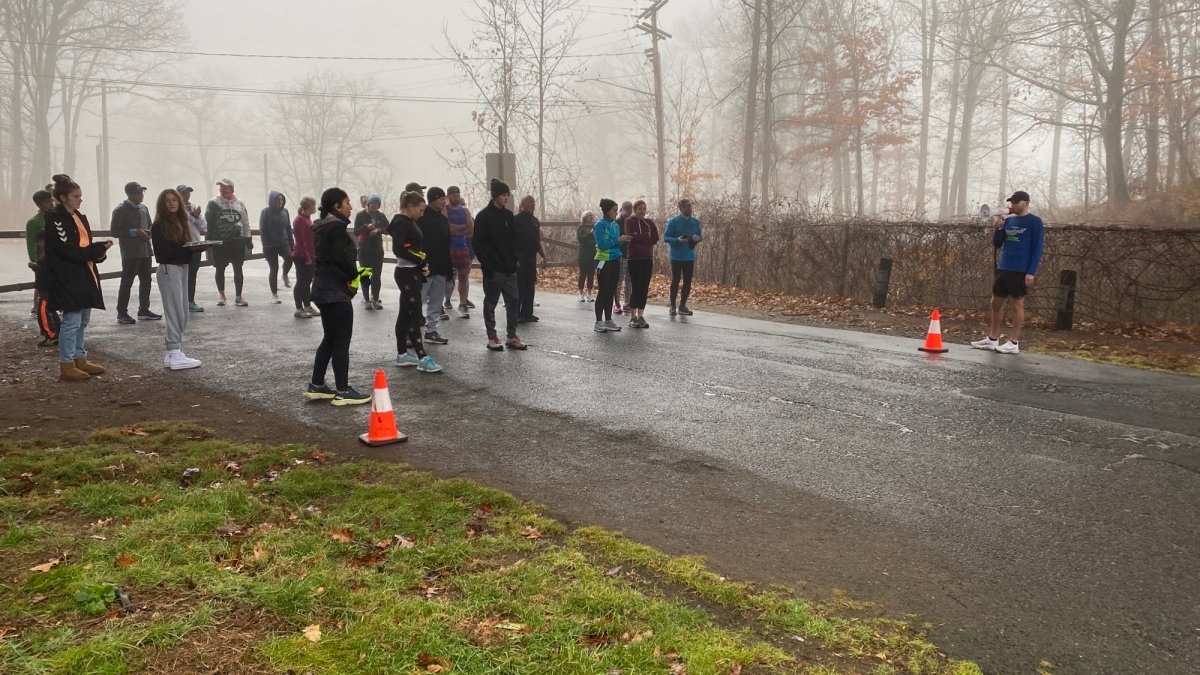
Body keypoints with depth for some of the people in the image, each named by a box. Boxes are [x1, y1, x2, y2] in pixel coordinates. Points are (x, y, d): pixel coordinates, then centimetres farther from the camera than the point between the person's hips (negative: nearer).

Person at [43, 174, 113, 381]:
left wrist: (99, 250, -4)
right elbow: (68, 250, -18)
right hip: (68, 277, -9)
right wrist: (99, 250, -15)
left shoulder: (80, 217, 15)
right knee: (72, 320, -6)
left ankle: (79, 359, 23)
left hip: (85, 275, 9)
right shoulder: (55, 219, -11)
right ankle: (66, 366, 1)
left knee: (83, 320, 14)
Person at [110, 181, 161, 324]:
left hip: (145, 251, 7)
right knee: (126, 283, -2)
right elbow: (115, 231, -11)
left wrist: (148, 233, 2)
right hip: (130, 253, -7)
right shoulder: (120, 210, -7)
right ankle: (122, 313, 3)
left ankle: (144, 310, 21)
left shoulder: (144, 208, 14)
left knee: (146, 281, 11)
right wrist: (135, 232, -19)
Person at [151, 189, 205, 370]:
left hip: (182, 267, 8)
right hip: (168, 269, -8)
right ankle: (174, 355, -6)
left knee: (182, 314, 9)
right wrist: (186, 249, -23)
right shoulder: (158, 226, -7)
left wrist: (197, 246, -7)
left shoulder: (182, 222, 14)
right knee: (175, 312, -9)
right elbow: (162, 253, -14)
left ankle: (173, 352, 15)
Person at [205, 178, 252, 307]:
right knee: (220, 269, 7)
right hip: (220, 242, -2)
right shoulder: (213, 203, -1)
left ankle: (238, 296, 12)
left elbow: (245, 223, 12)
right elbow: (208, 222, -1)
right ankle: (222, 295, 20)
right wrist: (209, 240, -6)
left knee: (238, 269, 3)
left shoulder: (239, 203, 8)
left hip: (237, 240, 2)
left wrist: (248, 240, 8)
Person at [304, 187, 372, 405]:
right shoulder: (337, 226, -16)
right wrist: (354, 275, -6)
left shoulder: (322, 226, 15)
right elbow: (341, 258, -24)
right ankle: (342, 392, 2)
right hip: (336, 291, -10)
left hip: (324, 289, 10)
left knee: (330, 339, 17)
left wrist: (350, 274, 3)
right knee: (341, 342, -3)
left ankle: (316, 386, 22)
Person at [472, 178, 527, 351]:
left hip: (509, 268, 6)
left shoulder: (508, 215, 12)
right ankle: (492, 337, 10)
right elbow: (478, 243, -10)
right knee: (491, 303, 3)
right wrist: (487, 265, -15)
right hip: (493, 269, -6)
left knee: (513, 301, 4)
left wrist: (514, 260, 7)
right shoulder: (483, 216, -7)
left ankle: (512, 336, 12)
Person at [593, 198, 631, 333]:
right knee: (603, 291, -5)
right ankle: (599, 322, 0)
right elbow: (602, 244, -18)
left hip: (615, 260, 7)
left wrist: (624, 241, -3)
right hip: (604, 260, -7)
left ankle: (608, 320, 15)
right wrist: (618, 240, -20)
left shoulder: (616, 225, 11)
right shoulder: (600, 224, -10)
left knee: (611, 291, 9)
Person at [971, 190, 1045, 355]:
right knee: (996, 303, 9)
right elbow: (996, 244, 13)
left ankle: (1014, 343, 0)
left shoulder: (1035, 222, -5)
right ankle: (993, 339, 17)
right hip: (1003, 269, 7)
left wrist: (1031, 272, -17)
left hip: (1020, 271, -7)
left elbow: (1037, 249, -9)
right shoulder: (1008, 221, 13)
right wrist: (998, 228, -5)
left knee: (1017, 305, -3)